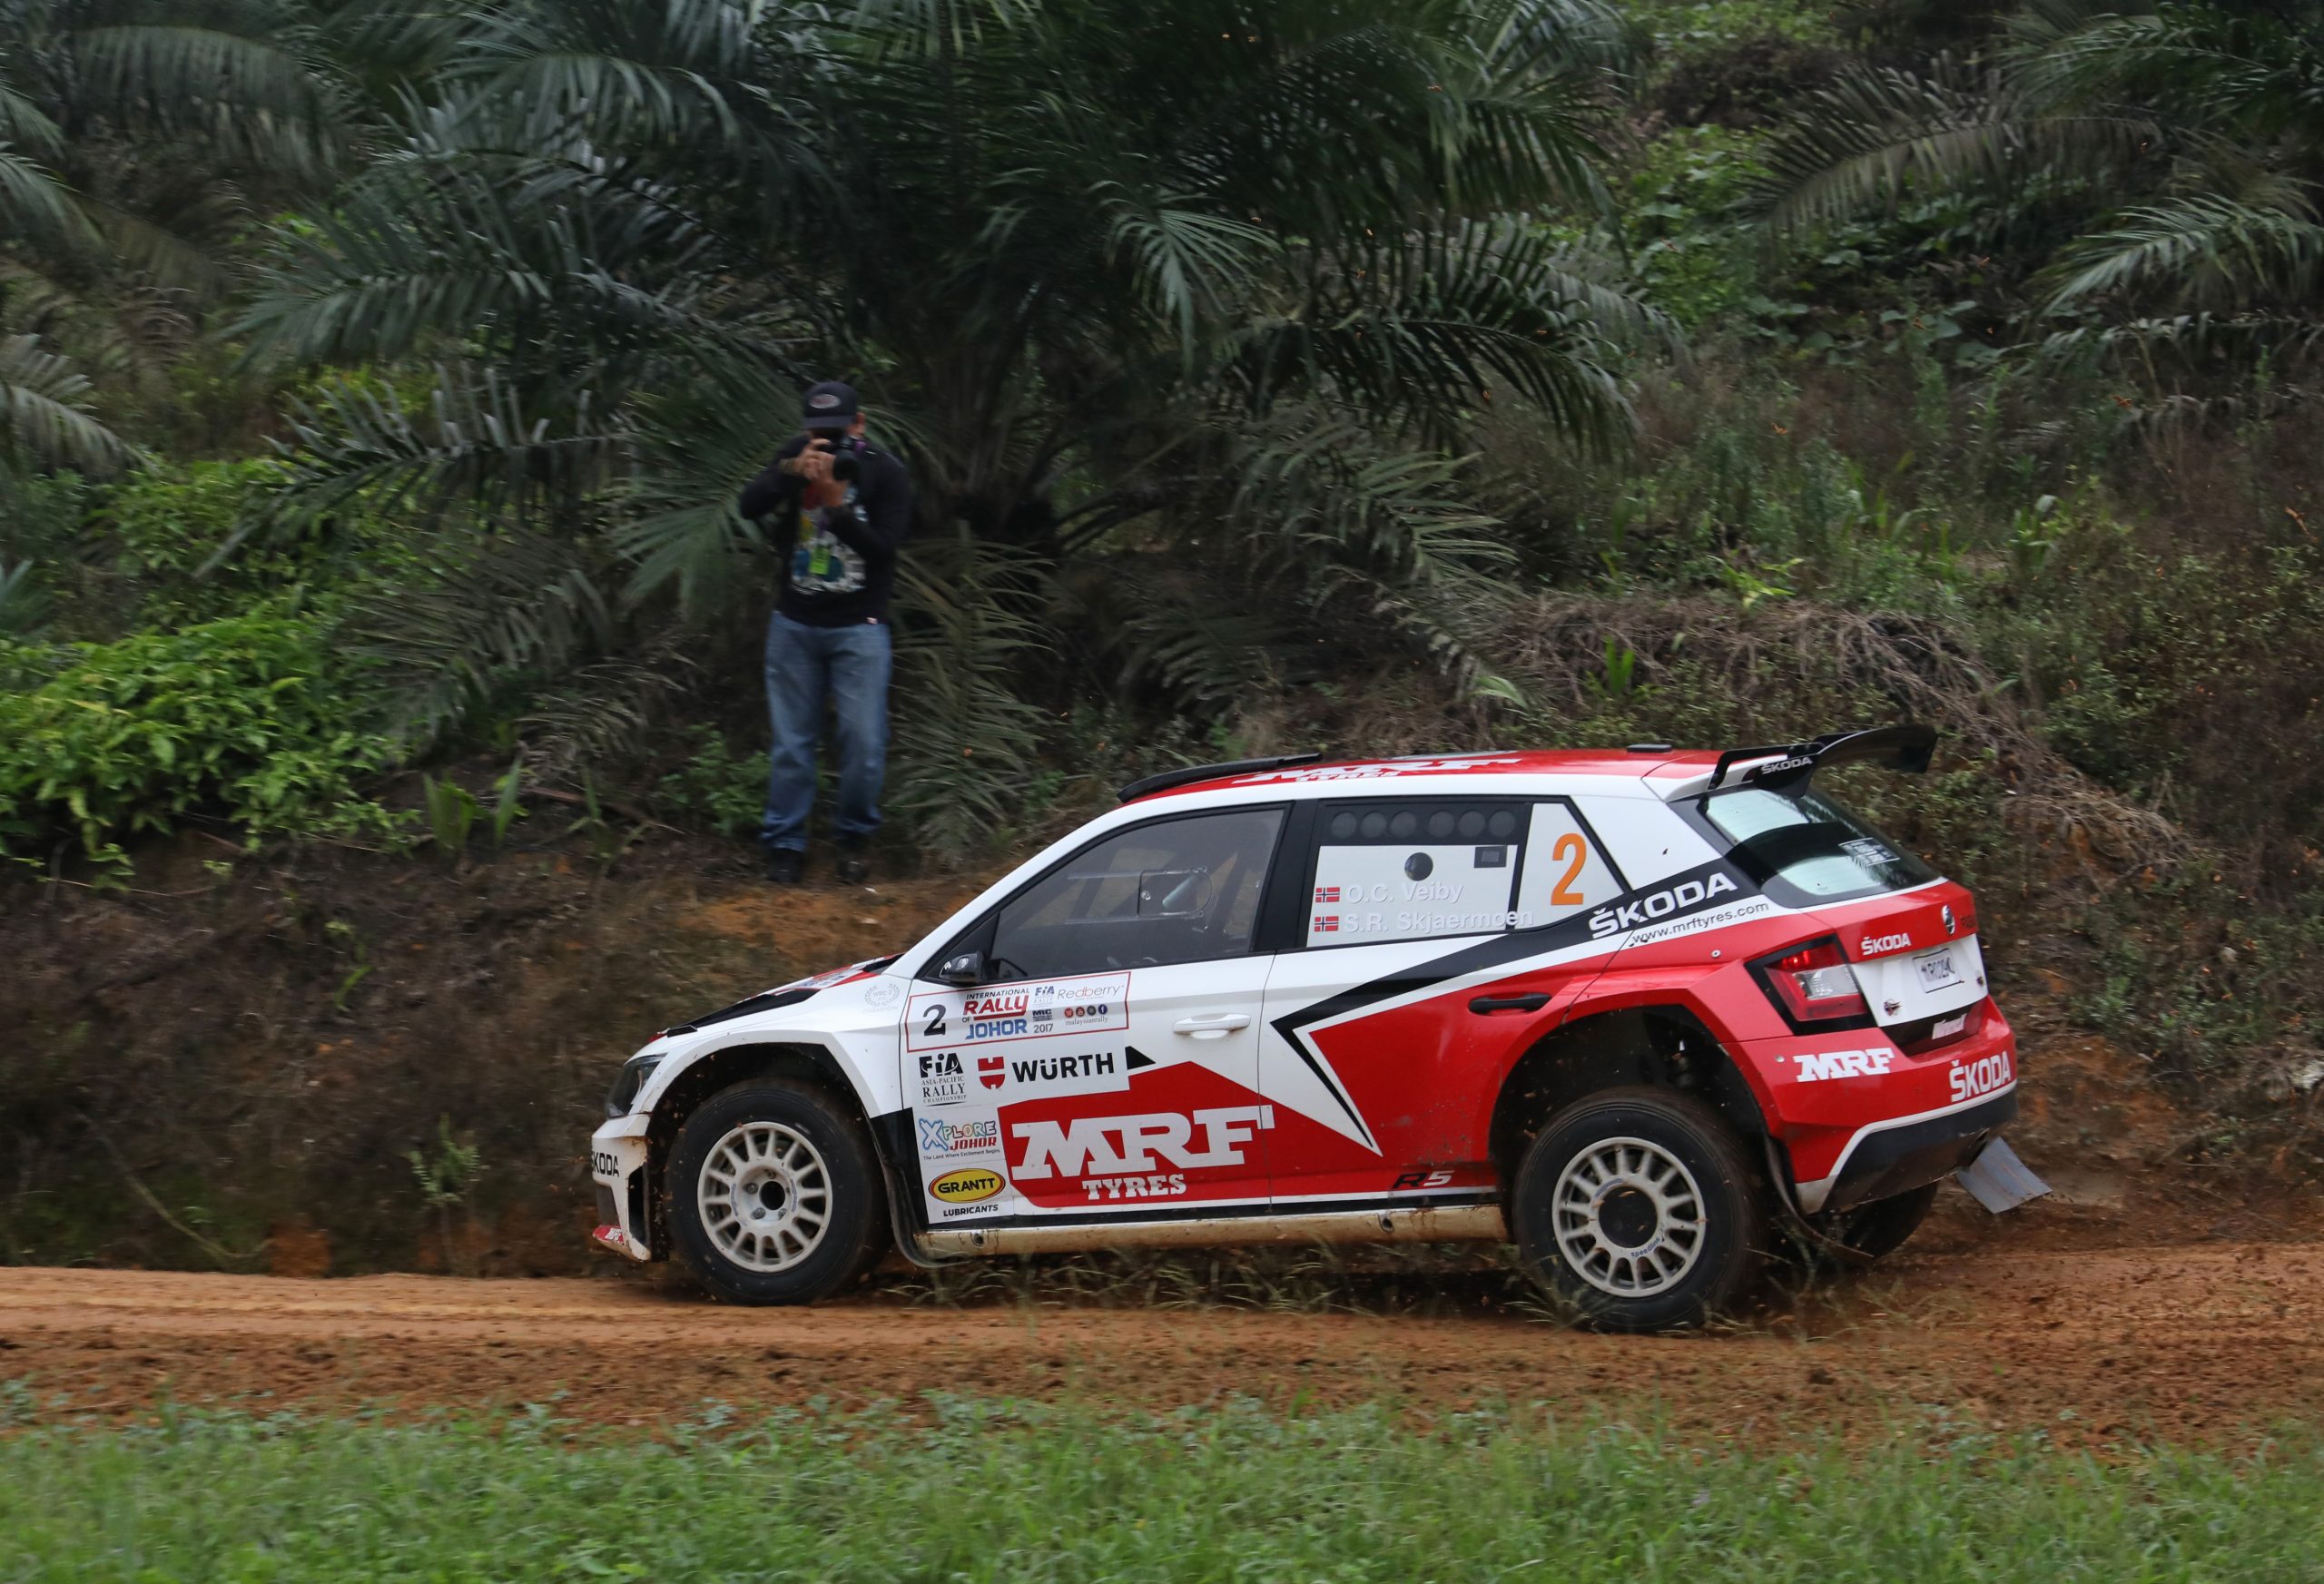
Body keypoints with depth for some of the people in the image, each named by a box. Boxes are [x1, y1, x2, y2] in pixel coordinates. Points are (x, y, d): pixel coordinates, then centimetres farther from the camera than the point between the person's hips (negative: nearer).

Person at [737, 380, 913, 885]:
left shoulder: (886, 474, -6)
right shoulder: (796, 454, 4)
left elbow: (883, 546, -14)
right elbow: (750, 506, -7)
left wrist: (837, 503, -25)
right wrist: (793, 471, -22)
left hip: (858, 629, -2)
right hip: (794, 625, 2)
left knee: (864, 743, -6)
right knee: (791, 743, 5)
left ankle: (853, 838, 12)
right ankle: (784, 843, 12)